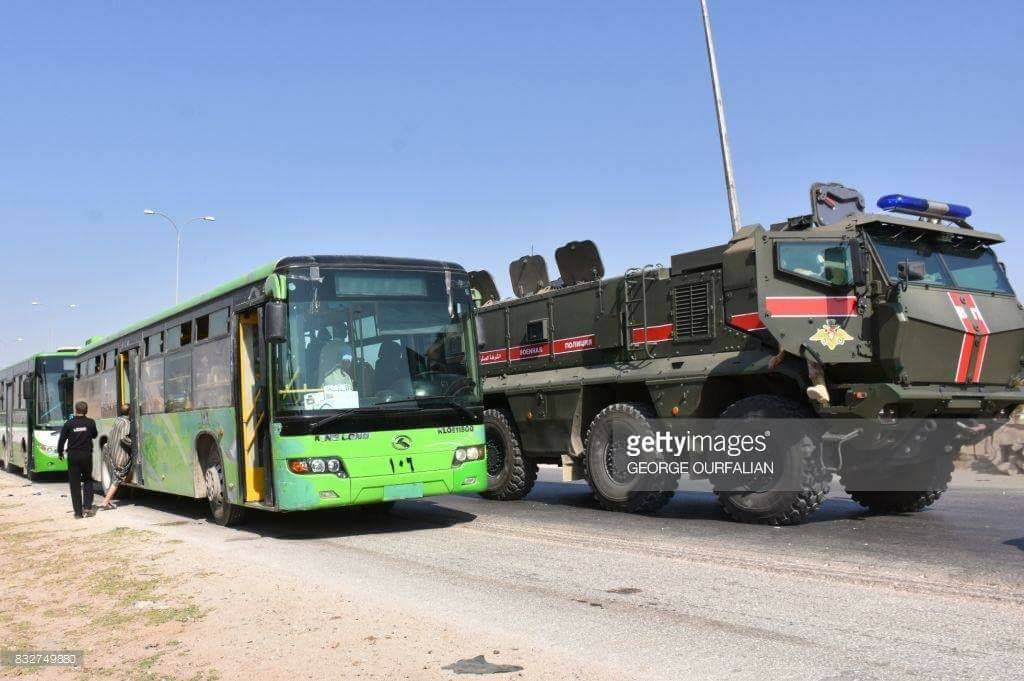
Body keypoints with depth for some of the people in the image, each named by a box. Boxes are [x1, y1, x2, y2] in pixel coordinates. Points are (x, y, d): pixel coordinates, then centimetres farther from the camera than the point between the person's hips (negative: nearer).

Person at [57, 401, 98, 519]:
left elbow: (62, 439, -1)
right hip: (86, 455, 1)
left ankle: (78, 511, 4)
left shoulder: (69, 423, -5)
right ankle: (88, 507, 7)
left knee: (75, 484, 5)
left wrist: (60, 452, 14)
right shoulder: (90, 422, -3)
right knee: (88, 480, 18)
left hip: (73, 456, -1)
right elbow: (94, 435, 13)